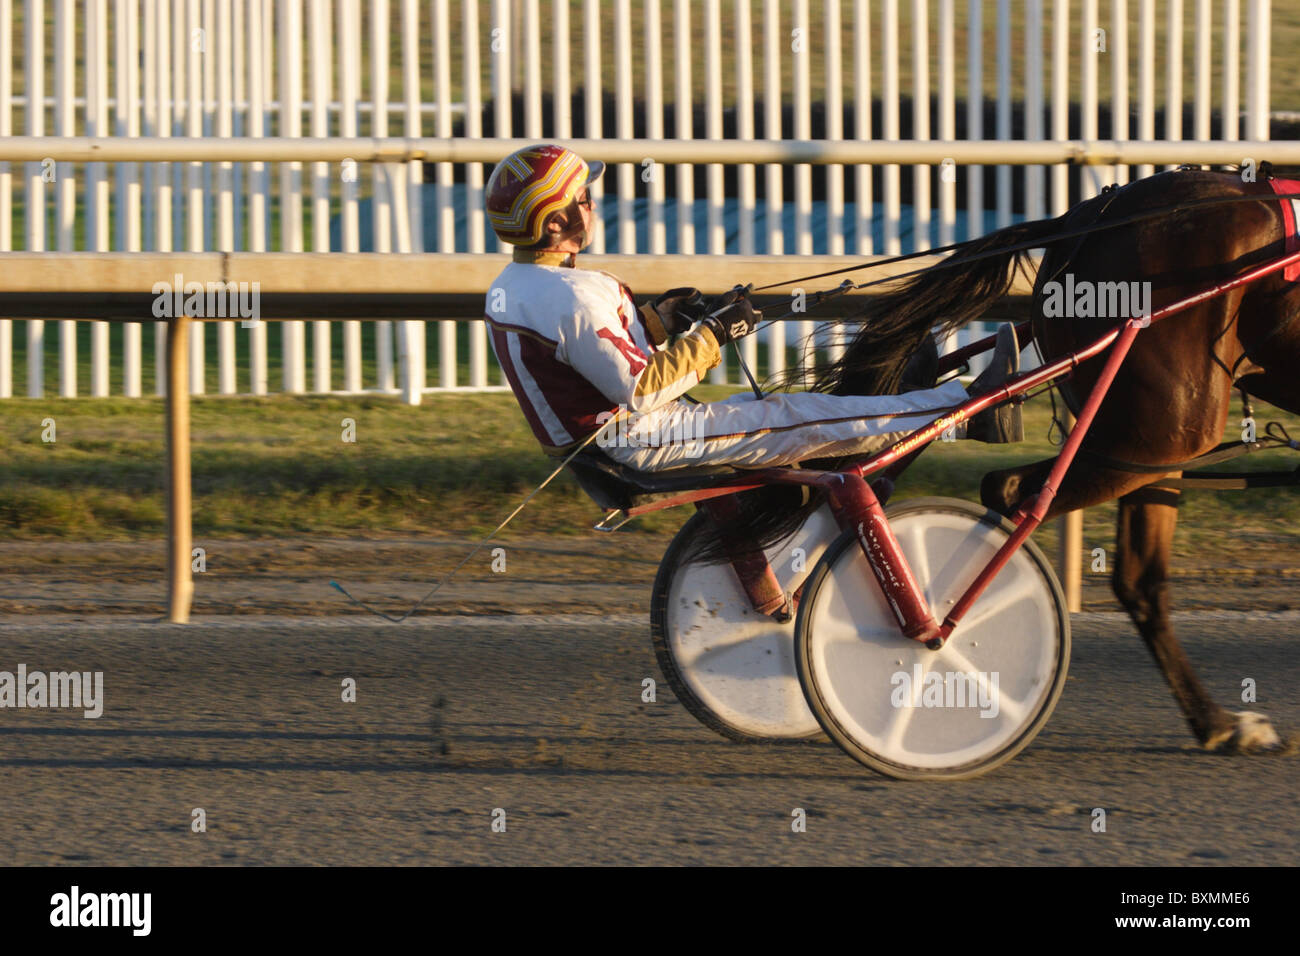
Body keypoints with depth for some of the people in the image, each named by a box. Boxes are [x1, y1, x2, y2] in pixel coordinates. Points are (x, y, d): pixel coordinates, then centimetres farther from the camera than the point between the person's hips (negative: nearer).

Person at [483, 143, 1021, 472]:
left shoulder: (509, 288, 7)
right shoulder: (571, 297, -26)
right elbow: (641, 388, -26)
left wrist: (658, 318, 7)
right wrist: (710, 335, -16)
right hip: (642, 442, -10)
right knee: (800, 419, -6)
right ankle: (970, 410, -3)